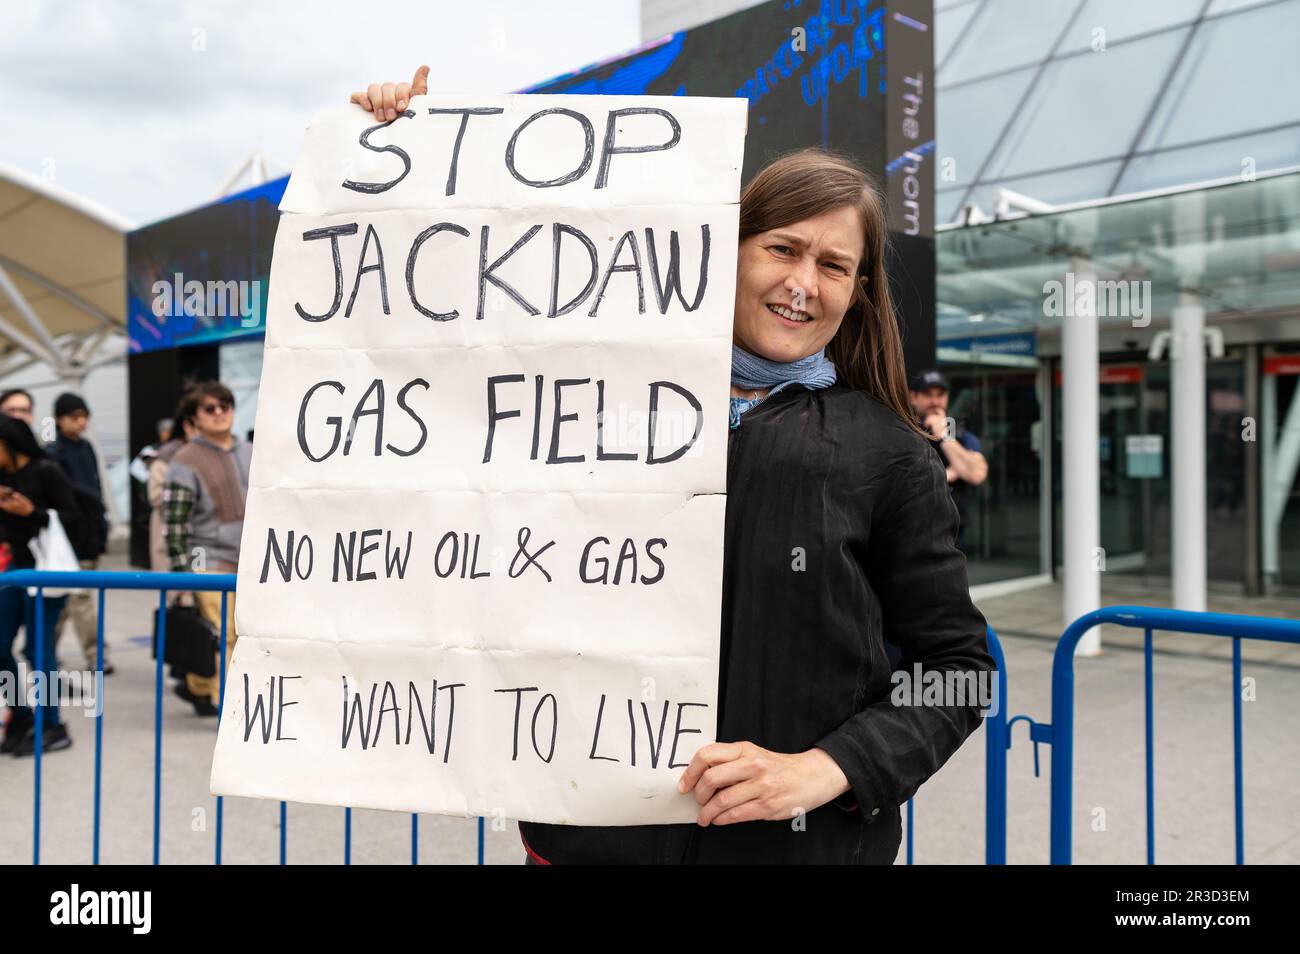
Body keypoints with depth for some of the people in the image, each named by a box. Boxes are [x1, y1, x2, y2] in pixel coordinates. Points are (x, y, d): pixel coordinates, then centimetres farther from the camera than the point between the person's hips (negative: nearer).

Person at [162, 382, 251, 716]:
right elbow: (174, 523, -9)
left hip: (252, 563, 6)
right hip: (211, 561, -6)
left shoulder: (249, 453, 13)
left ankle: (197, 685, 29)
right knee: (223, 634, -7)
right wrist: (182, 574, -11)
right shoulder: (185, 461, -6)